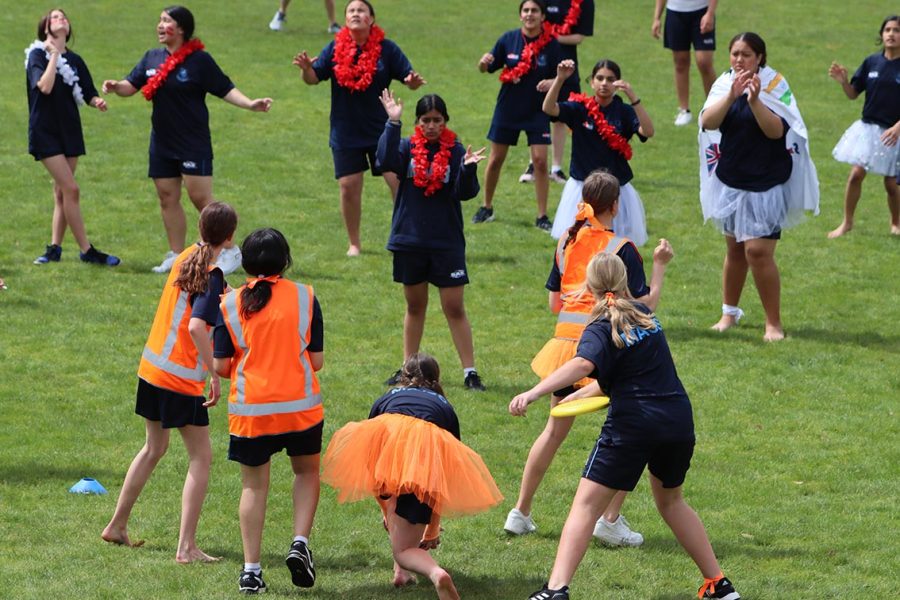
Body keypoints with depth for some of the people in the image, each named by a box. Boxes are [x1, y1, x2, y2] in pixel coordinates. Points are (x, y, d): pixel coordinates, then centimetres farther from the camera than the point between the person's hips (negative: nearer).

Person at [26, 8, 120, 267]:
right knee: (71, 189, -12)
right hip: (45, 131, -6)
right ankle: (87, 251, -9)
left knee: (62, 192, 7)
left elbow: (87, 93, 11)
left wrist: (97, 101, -11)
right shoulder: (37, 55, -5)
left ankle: (55, 248, 14)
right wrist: (54, 55, -15)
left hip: (70, 130, 6)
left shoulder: (74, 60, 11)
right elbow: (44, 86, -21)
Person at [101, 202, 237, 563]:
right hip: (182, 379, -8)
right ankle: (187, 547, -4)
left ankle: (116, 526, 31)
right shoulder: (212, 275, -17)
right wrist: (215, 374, -25)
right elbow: (197, 327, -29)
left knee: (154, 447, 24)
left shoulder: (185, 258, 6)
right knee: (201, 458, 2)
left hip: (151, 368, 8)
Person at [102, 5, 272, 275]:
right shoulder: (152, 58, 9)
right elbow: (131, 86, 10)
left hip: (193, 143, -6)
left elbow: (225, 89, -8)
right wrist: (115, 87, -12)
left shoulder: (199, 60, -8)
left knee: (201, 197, -10)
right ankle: (176, 255, 19)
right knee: (167, 197, 9)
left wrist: (250, 104, -22)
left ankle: (230, 252, -2)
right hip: (162, 143, 6)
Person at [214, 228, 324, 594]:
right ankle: (300, 543, 3)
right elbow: (316, 360, -1)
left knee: (254, 486, 12)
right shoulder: (305, 298, -3)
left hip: (250, 410, 0)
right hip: (301, 407, 0)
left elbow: (220, 365, -3)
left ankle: (251, 569, 10)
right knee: (307, 471, 22)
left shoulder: (231, 303, -3)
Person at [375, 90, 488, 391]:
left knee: (455, 308, -2)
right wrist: (392, 123, -25)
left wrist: (468, 168, -30)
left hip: (447, 242, -2)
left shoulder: (455, 150, -3)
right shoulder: (408, 148, 0)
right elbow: (385, 161, -20)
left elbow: (466, 192, -10)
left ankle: (470, 371, 2)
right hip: (410, 240, 2)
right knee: (415, 306, 14)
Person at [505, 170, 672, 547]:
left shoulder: (566, 244, 8)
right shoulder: (621, 248, -8)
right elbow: (645, 305, -10)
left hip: (566, 341, 6)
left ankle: (520, 513, 21)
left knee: (556, 429, 19)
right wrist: (659, 265, 0)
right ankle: (610, 520, -1)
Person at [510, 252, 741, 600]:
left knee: (587, 504, -4)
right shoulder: (645, 314, 15)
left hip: (633, 424, -6)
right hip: (679, 420, 6)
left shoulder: (602, 329, -5)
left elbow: (583, 365, -27)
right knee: (670, 500, 28)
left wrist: (533, 394, -36)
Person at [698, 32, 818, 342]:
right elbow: (708, 122, -14)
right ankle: (729, 312, 33)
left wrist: (755, 101, -33)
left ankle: (774, 323, -2)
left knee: (758, 251, -12)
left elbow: (777, 130, -21)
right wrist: (732, 95, -28)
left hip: (766, 184, -4)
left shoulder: (774, 85, -10)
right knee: (735, 250, 17)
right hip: (730, 180, 5)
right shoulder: (725, 84, 1)